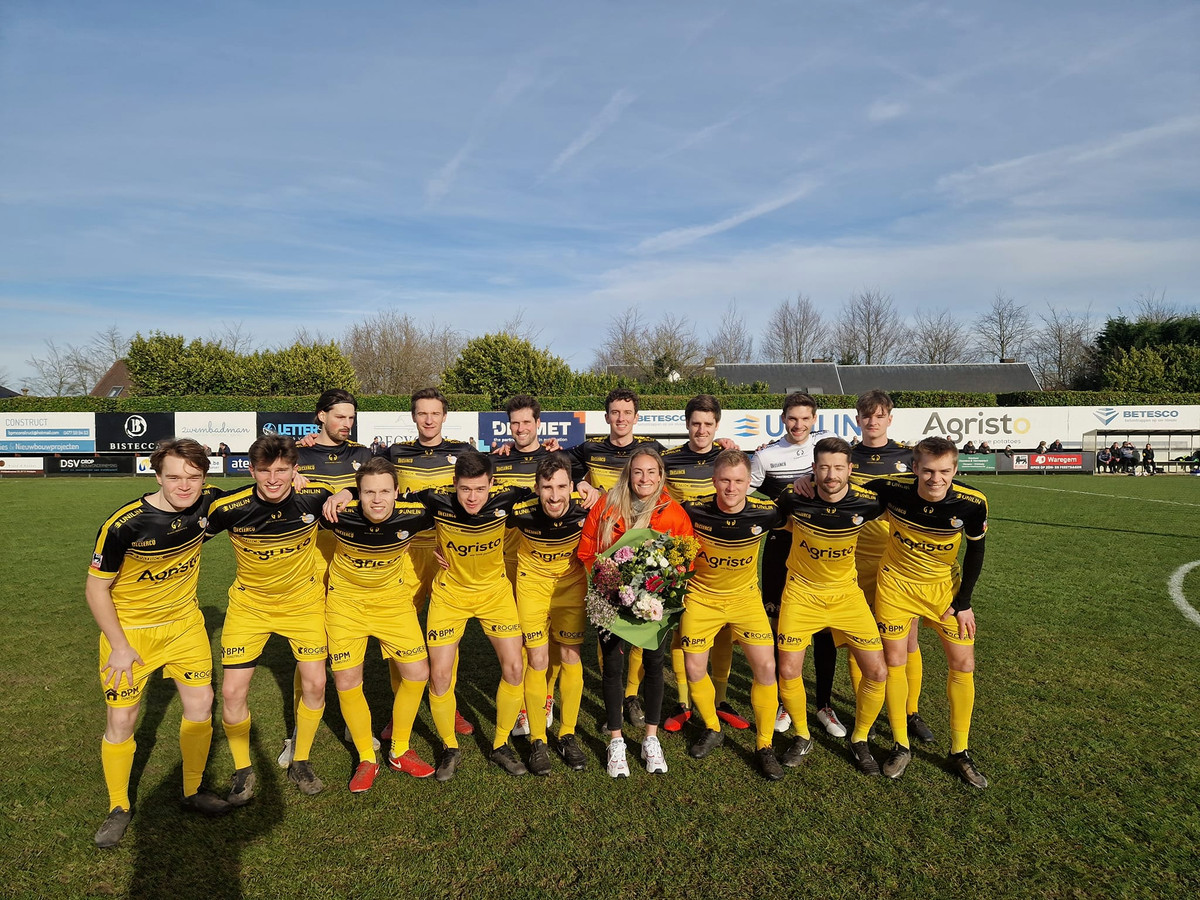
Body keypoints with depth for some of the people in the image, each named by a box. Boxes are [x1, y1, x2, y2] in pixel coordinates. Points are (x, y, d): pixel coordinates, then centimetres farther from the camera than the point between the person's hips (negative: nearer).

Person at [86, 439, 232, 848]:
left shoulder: (208, 503, -15)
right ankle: (119, 807, 26)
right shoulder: (123, 524, -26)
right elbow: (96, 588, -14)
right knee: (121, 721, 1)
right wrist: (120, 648, -13)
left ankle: (193, 791, 28)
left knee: (200, 705, 6)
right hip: (129, 629, -3)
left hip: (184, 623, 4)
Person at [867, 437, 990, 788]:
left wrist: (963, 602, -4)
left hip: (943, 586, 1)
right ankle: (901, 746, 20)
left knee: (963, 663, 2)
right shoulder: (893, 488, -27)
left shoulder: (972, 502, -24)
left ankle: (960, 752, 21)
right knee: (894, 661, 2)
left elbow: (975, 550, -7)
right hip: (896, 582, -1)